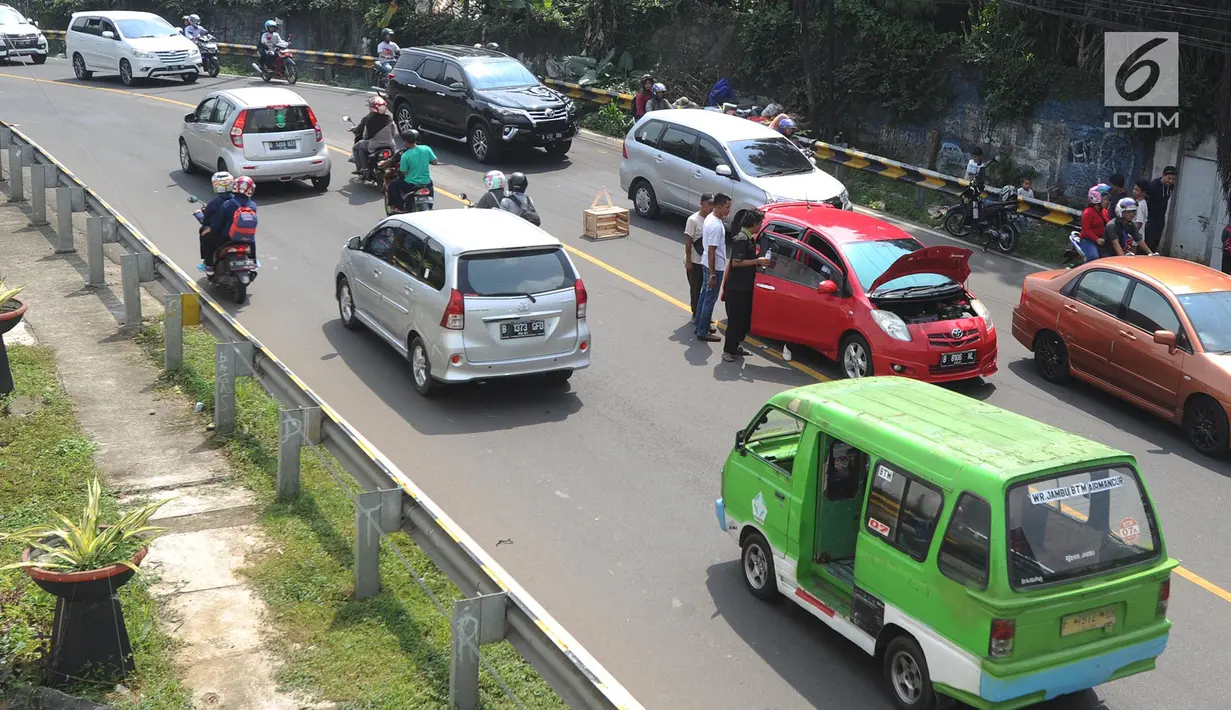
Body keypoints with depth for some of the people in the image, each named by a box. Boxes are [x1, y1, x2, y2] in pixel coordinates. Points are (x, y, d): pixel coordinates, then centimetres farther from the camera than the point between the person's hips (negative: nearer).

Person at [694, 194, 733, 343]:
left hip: (707, 264, 10)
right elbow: (711, 251, -26)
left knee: (704, 294, 19)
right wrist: (712, 274, -24)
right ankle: (703, 332, 5)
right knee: (710, 299, -2)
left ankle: (700, 325, 31)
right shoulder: (716, 226, -26)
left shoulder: (709, 218, 3)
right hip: (715, 266, -10)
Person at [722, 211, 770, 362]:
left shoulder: (749, 238, 11)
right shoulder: (741, 239, -18)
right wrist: (757, 261, -19)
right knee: (735, 320, -4)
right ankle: (728, 351, 4)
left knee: (745, 319, 15)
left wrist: (759, 261, 8)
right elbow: (736, 262, -23)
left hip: (746, 286, 9)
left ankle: (737, 346, 26)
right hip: (736, 288, -9)